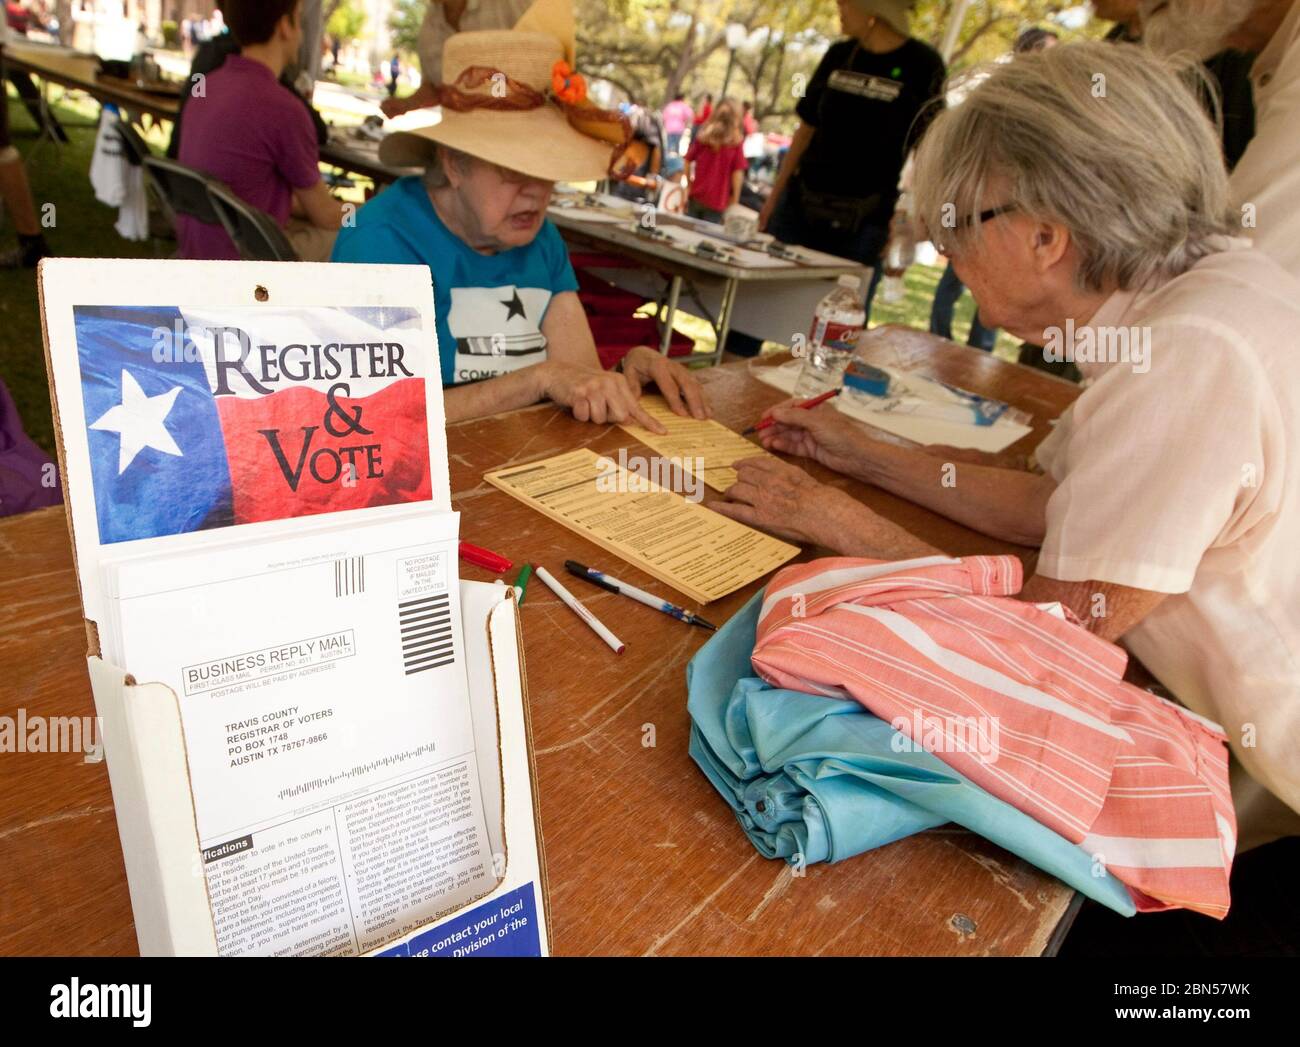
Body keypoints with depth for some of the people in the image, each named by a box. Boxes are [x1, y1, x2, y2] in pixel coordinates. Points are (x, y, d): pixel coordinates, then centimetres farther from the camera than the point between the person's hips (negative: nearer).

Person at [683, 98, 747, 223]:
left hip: (696, 195, 3)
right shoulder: (736, 141, -9)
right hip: (717, 199, -3)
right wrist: (735, 198, -2)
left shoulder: (702, 134, 0)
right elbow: (738, 171, -10)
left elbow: (688, 160, 3)